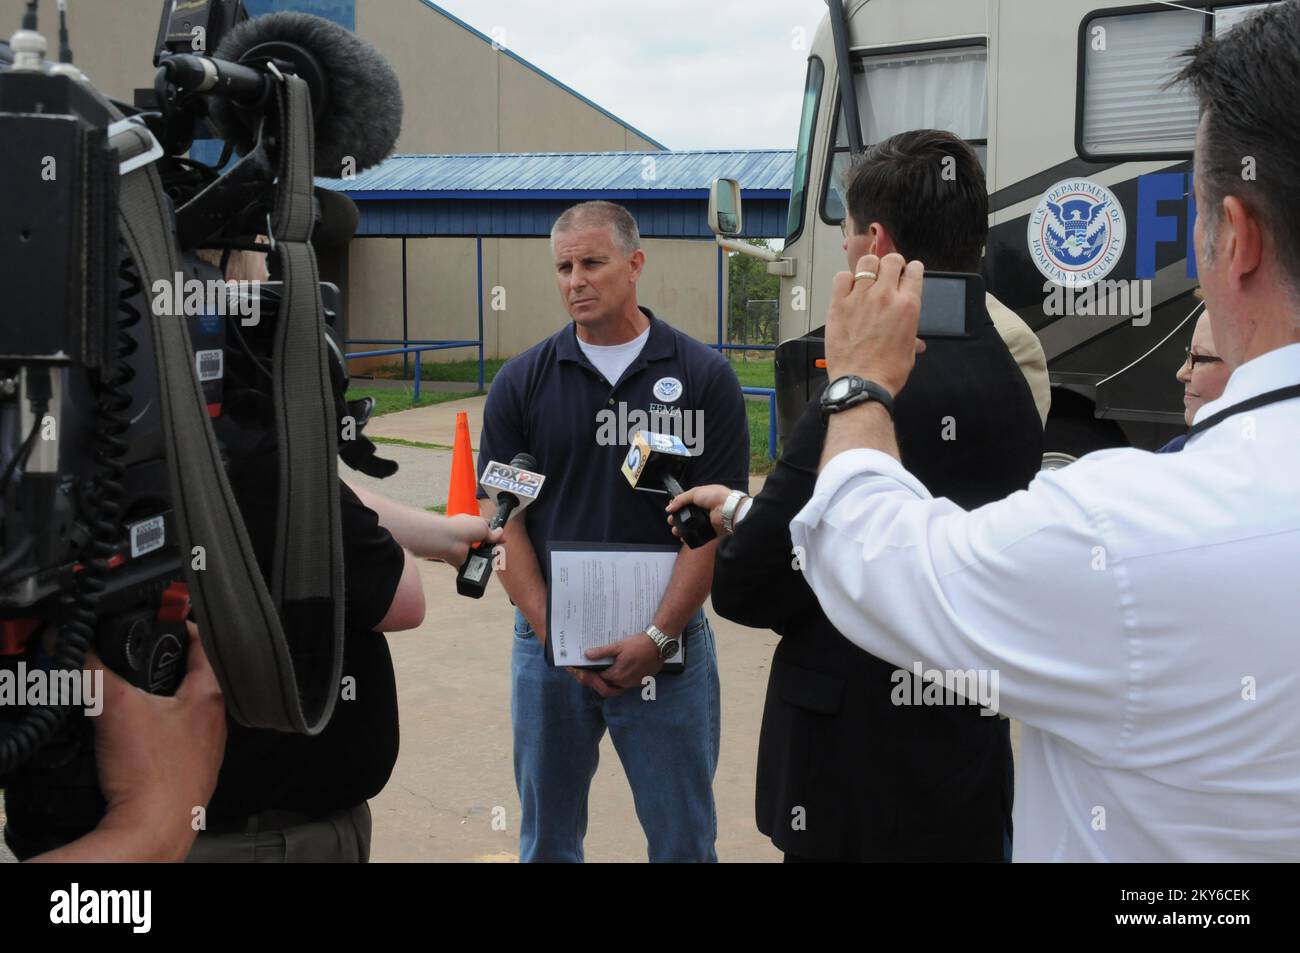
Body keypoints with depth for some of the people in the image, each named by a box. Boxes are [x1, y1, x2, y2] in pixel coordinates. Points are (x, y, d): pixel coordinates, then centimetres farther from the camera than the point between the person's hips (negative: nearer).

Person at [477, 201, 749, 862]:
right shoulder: (522, 382, 2)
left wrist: (658, 636, -13)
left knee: (683, 839, 8)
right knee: (547, 839, 13)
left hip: (669, 644, -1)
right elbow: (505, 521, 2)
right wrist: (558, 639, -8)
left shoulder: (704, 377, -2)